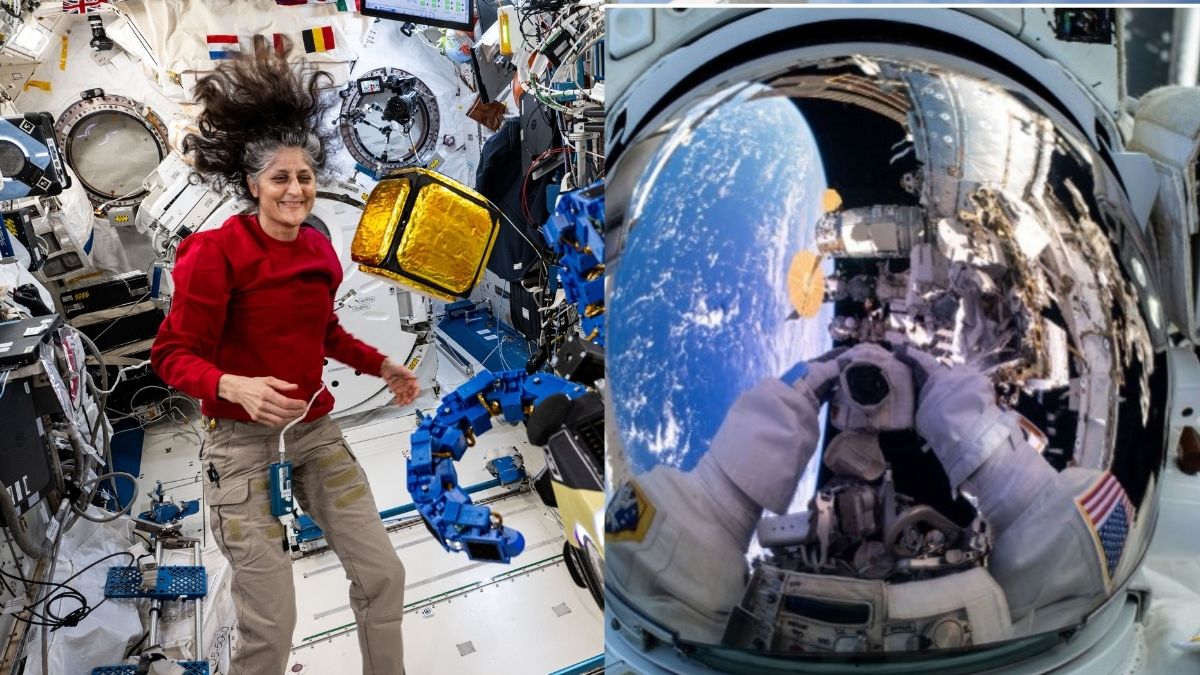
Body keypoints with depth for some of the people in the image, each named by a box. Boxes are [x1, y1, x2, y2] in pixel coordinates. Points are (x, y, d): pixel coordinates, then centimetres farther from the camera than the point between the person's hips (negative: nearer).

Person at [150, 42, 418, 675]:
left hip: (316, 430, 6)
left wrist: (382, 366, 13)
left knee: (383, 574, 7)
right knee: (271, 622, -7)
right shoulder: (216, 252, -13)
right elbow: (173, 354, -13)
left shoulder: (320, 250, 7)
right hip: (242, 439, -6)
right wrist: (235, 387, -30)